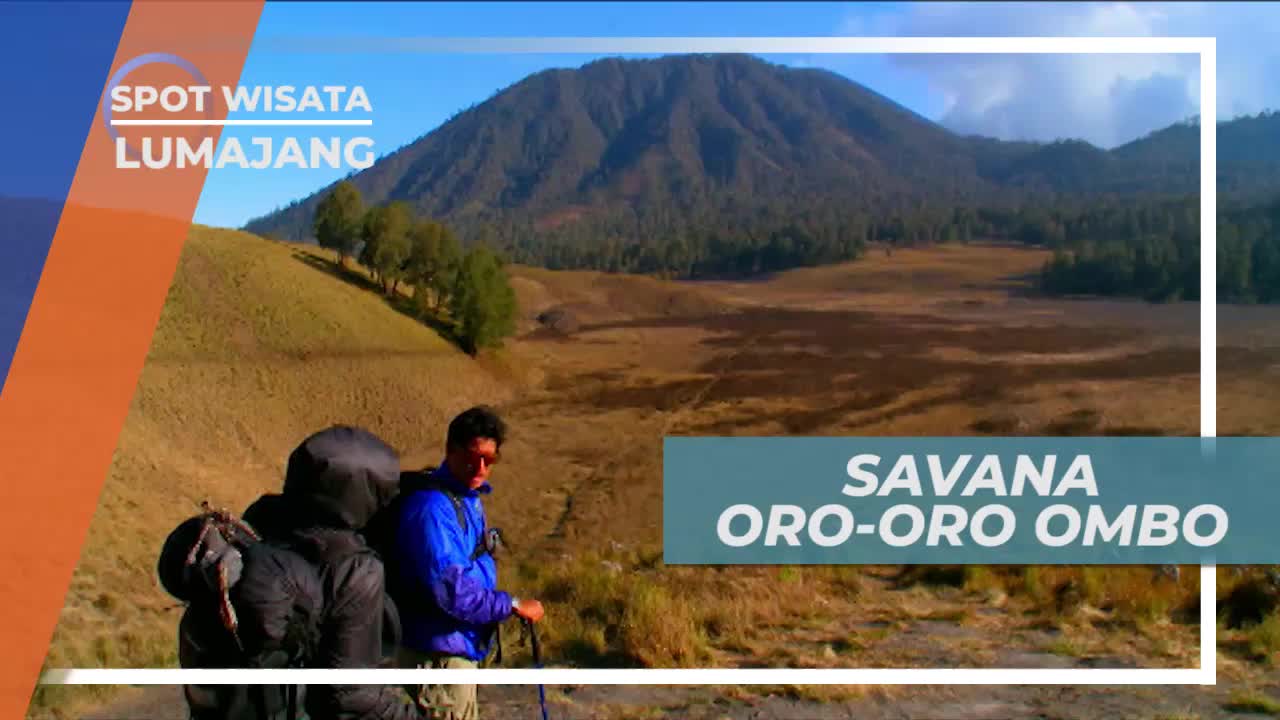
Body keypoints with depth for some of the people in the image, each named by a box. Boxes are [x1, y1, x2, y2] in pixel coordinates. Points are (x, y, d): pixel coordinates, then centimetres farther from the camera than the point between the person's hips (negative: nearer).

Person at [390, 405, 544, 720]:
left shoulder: (468, 497, 8)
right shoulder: (433, 506, -24)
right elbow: (451, 590, -30)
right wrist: (513, 606, -21)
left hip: (456, 647, 10)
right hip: (438, 654, -10)